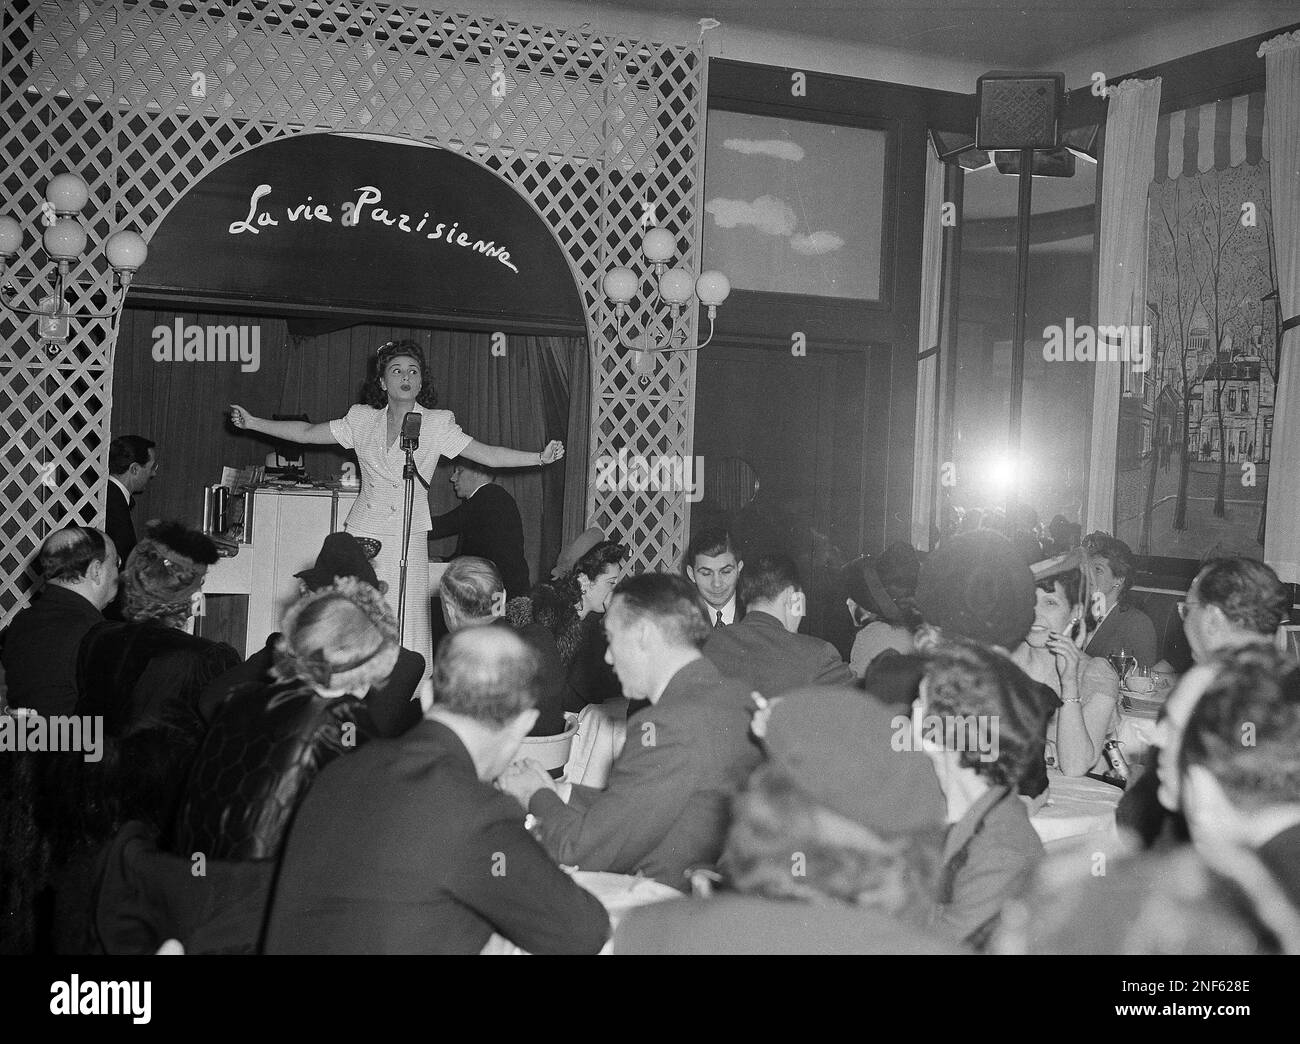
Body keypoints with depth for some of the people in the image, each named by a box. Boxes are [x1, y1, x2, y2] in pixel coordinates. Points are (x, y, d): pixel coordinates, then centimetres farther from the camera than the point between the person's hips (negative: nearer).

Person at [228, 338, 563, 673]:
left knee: (404, 626, -6)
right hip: (362, 533, 2)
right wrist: (253, 422, 13)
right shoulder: (362, 419, 9)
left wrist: (540, 457, -18)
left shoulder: (437, 423, 1)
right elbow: (307, 432, 15)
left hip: (407, 538, -2)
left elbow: (489, 455, -6)